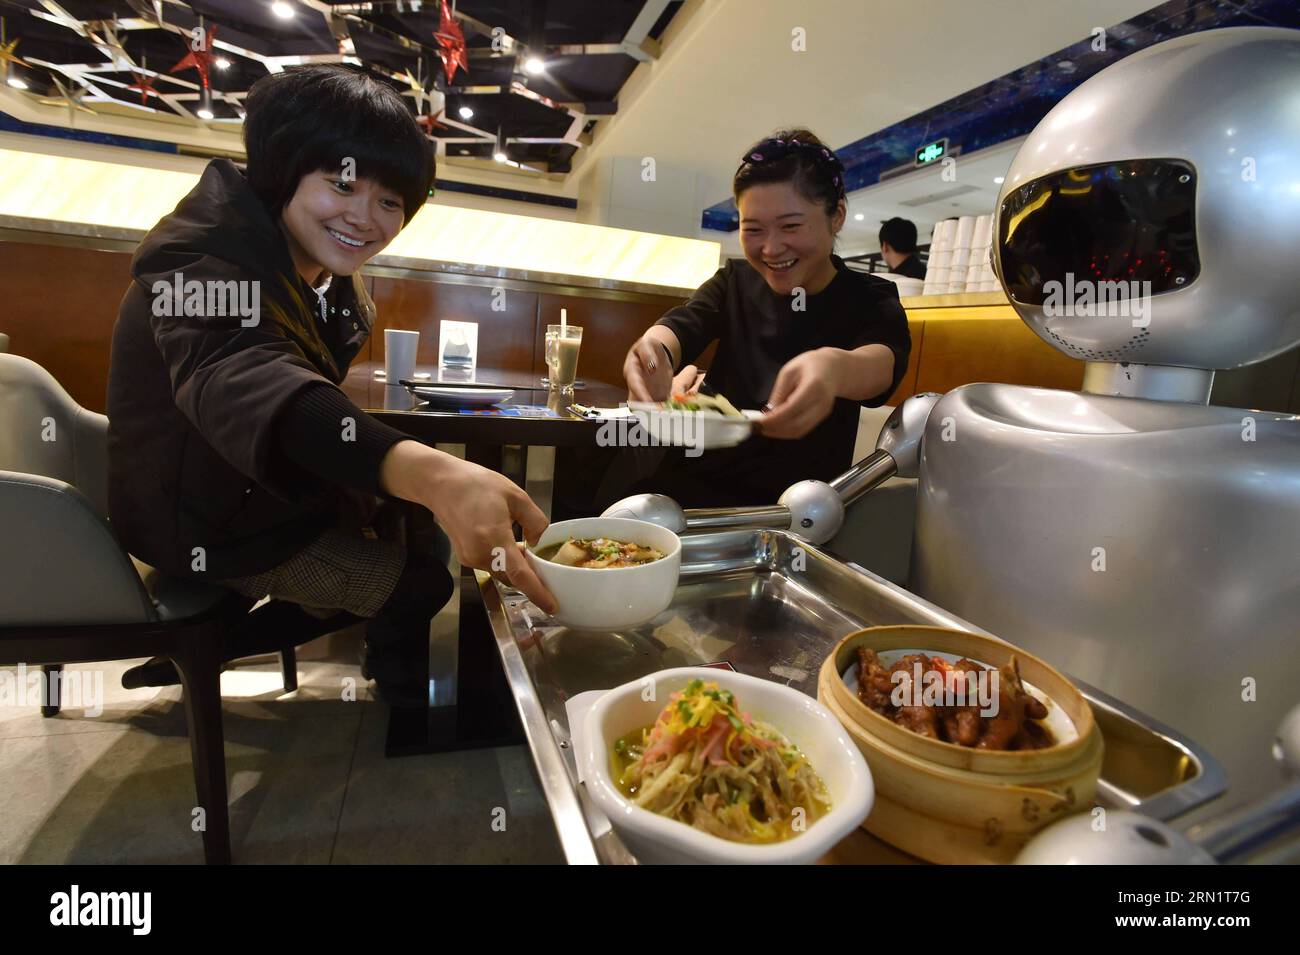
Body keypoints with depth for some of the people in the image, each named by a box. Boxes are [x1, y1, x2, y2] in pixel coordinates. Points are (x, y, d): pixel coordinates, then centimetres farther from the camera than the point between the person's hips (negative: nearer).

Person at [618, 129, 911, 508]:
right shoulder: (735, 280, 7)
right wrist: (654, 348, -38)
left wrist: (836, 368, -49)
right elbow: (682, 325, -13)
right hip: (696, 483, 4)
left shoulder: (871, 300, -2)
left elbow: (884, 359, -24)